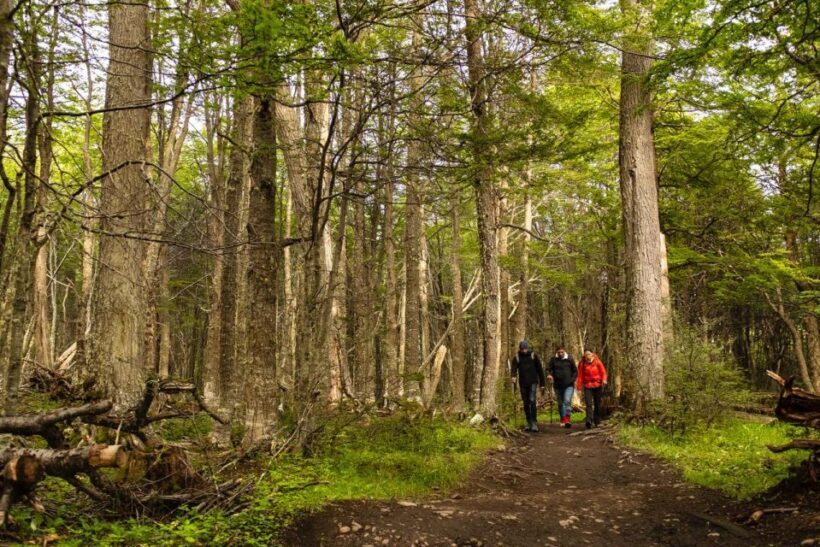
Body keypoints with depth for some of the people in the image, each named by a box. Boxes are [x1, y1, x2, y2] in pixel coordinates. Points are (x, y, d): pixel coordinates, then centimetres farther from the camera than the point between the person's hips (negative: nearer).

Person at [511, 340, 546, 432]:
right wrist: (513, 377, -33)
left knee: (532, 401, -17)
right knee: (526, 404, 7)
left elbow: (540, 370, 5)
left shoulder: (533, 356, 1)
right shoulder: (516, 358, 3)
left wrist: (543, 383, 3)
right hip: (523, 383, 2)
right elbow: (514, 368, -11)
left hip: (533, 382, -2)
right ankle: (529, 423, 19)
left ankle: (534, 422, -13)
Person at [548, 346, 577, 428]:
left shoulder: (570, 359, 0)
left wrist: (572, 380, -7)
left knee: (567, 401, -19)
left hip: (569, 385, -3)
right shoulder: (553, 360, 3)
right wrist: (550, 375, -15)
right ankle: (563, 420, 22)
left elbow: (575, 371, 6)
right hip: (558, 385, 3)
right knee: (560, 403, 10)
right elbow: (550, 369, 7)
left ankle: (568, 419, -19)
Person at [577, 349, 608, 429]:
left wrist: (604, 379, -22)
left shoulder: (597, 362, -1)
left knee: (597, 404, 10)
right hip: (587, 386, -1)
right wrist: (579, 386, -1)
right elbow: (580, 375, 4)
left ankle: (597, 421, 24)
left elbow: (603, 371, -5)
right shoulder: (582, 363, 1)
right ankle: (589, 422, -23)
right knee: (588, 404, -14)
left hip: (597, 386, 1)